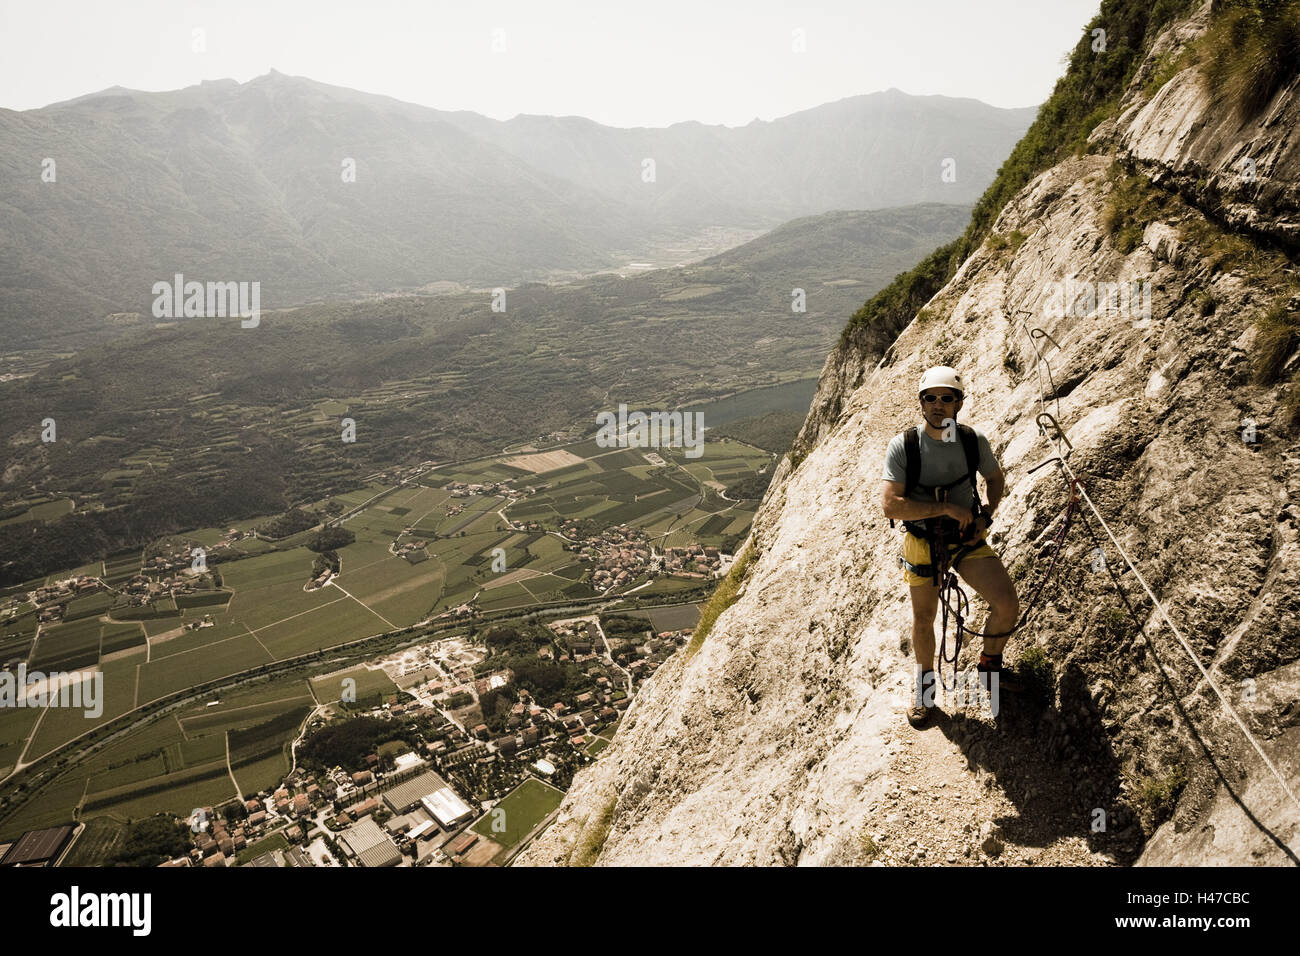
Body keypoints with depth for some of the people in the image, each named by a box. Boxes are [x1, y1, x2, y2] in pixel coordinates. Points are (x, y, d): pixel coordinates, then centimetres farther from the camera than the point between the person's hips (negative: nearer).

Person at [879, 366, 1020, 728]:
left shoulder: (974, 441, -8)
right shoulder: (903, 446, -18)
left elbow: (996, 477, 13)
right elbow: (889, 505, -25)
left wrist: (986, 516, -3)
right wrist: (947, 508, -23)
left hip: (967, 539, 2)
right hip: (923, 541, -2)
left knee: (1007, 606, -10)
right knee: (923, 619, 10)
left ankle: (989, 666, 20)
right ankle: (925, 686, 36)